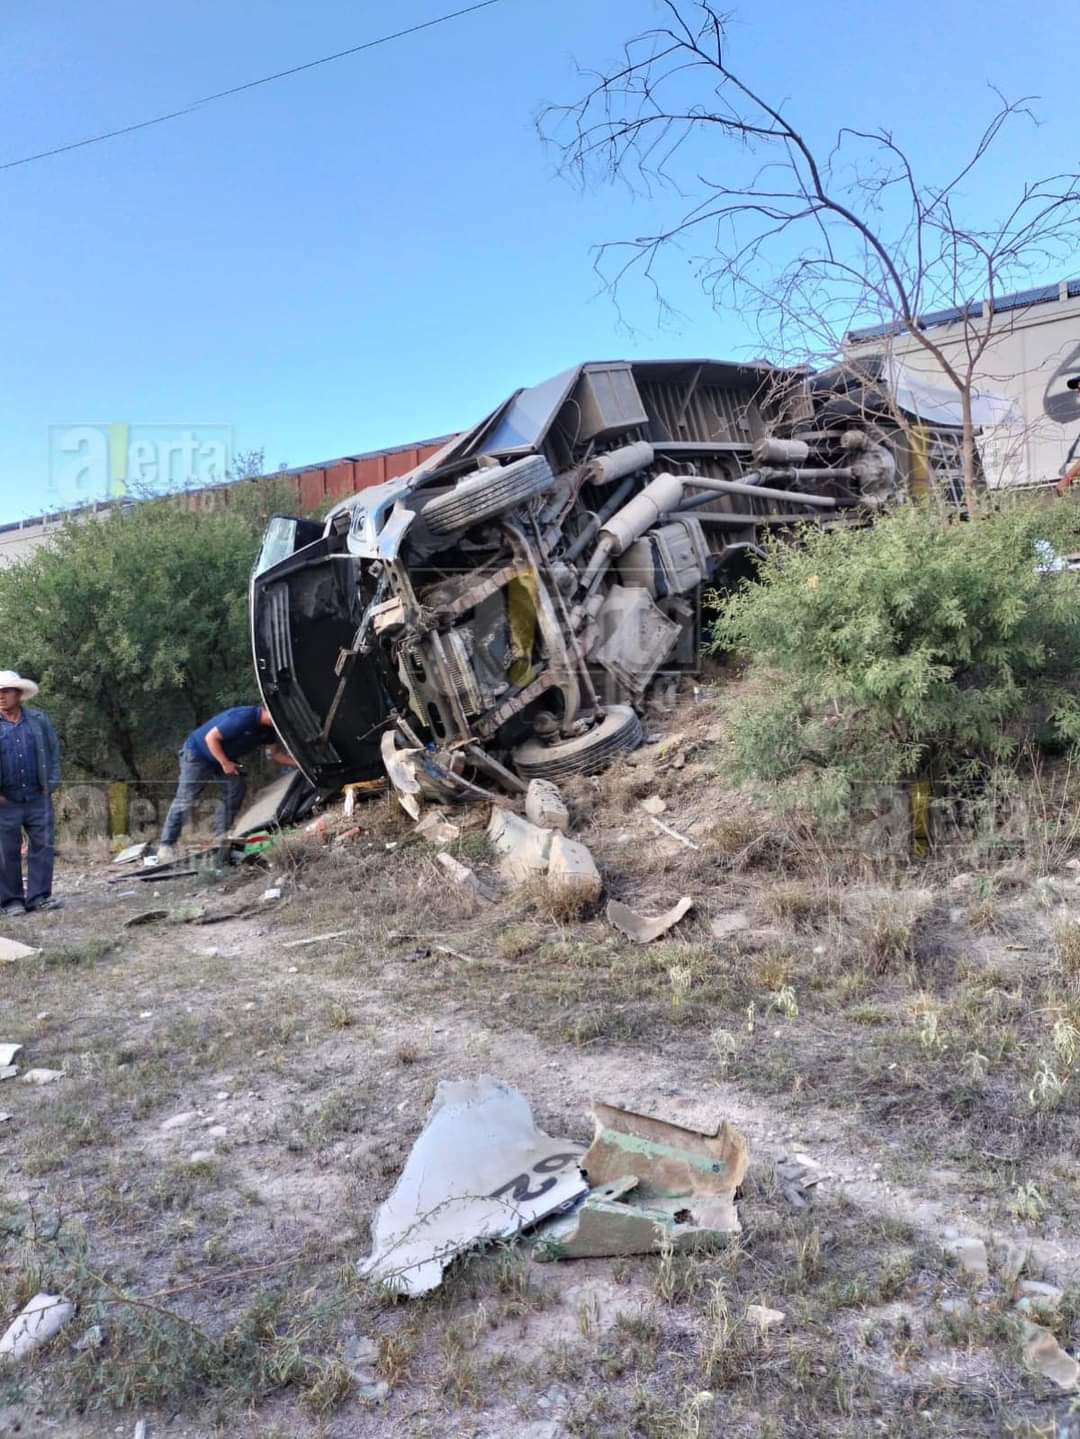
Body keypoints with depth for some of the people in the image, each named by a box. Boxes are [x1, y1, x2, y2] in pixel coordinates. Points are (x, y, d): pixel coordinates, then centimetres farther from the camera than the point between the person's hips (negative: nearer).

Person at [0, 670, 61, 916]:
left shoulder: (39, 720, 7)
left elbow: (53, 751, 10)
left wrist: (52, 783, 1)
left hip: (38, 798, 1)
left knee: (43, 846, 0)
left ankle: (39, 896, 7)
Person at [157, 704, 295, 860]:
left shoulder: (269, 728, -7)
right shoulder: (243, 718, -35)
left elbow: (276, 754, 4)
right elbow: (211, 737, -29)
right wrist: (225, 763, -24)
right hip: (197, 753, -8)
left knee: (236, 790, -5)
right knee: (184, 800, -10)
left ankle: (222, 835, 5)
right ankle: (166, 846, -7)